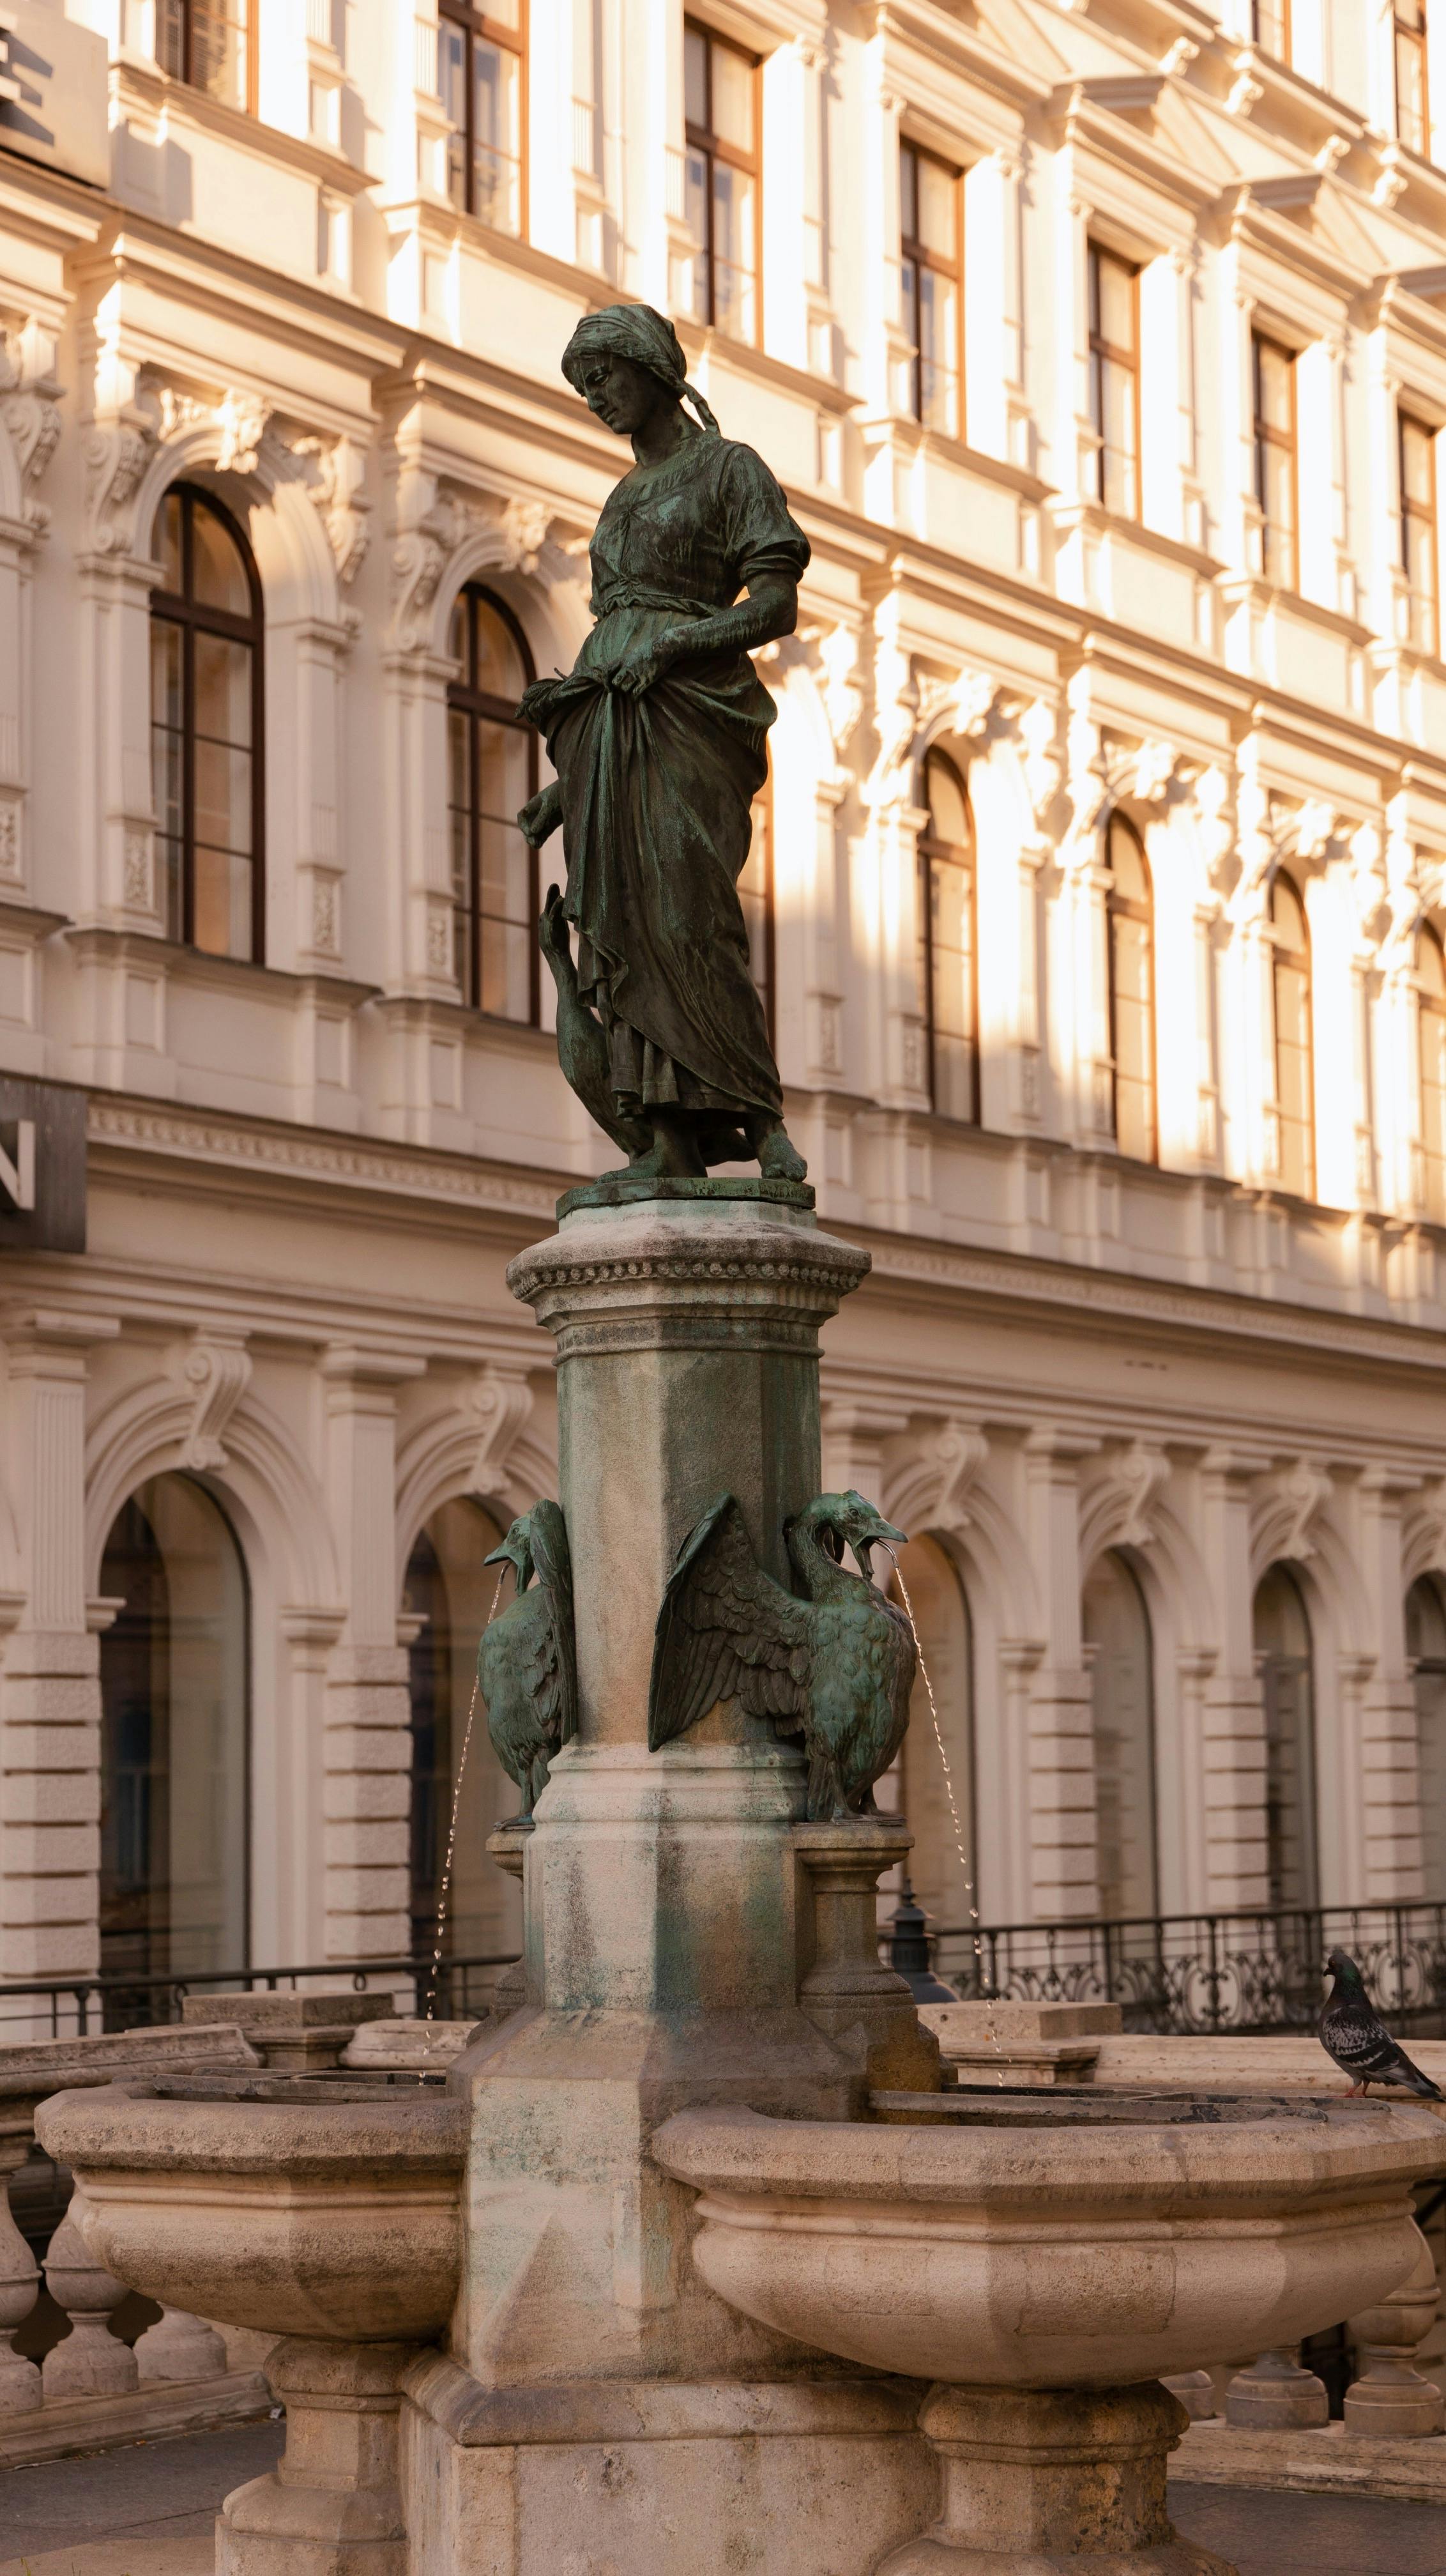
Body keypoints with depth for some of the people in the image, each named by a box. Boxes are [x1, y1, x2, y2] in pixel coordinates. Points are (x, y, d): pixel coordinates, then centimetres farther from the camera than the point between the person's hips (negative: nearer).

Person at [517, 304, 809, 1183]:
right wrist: (569, 781, 15)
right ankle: (666, 1144, -11)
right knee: (620, 932, -6)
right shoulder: (623, 500, 24)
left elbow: (777, 608, -6)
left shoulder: (732, 468, 4)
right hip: (606, 724, 7)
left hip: (685, 715, -6)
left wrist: (670, 644, -19)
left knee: (687, 921, -17)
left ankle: (763, 1120, -10)